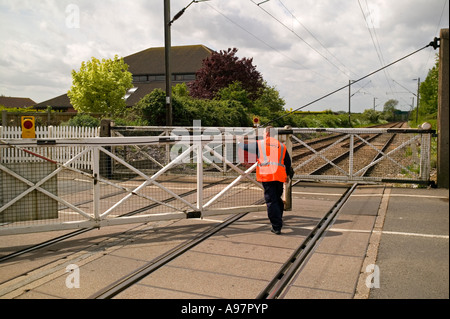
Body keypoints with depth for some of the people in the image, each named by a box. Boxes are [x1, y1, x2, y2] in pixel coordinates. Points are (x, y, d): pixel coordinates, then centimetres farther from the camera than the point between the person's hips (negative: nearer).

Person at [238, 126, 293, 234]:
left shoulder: (259, 144, 9)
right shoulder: (282, 146, 18)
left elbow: (245, 147, 17)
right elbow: (288, 162, 19)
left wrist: (239, 143, 40)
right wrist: (288, 174, 33)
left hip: (266, 175, -4)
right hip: (280, 176, 4)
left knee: (271, 201, -4)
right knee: (278, 199, 19)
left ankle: (277, 227, -5)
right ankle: (279, 221, 30)